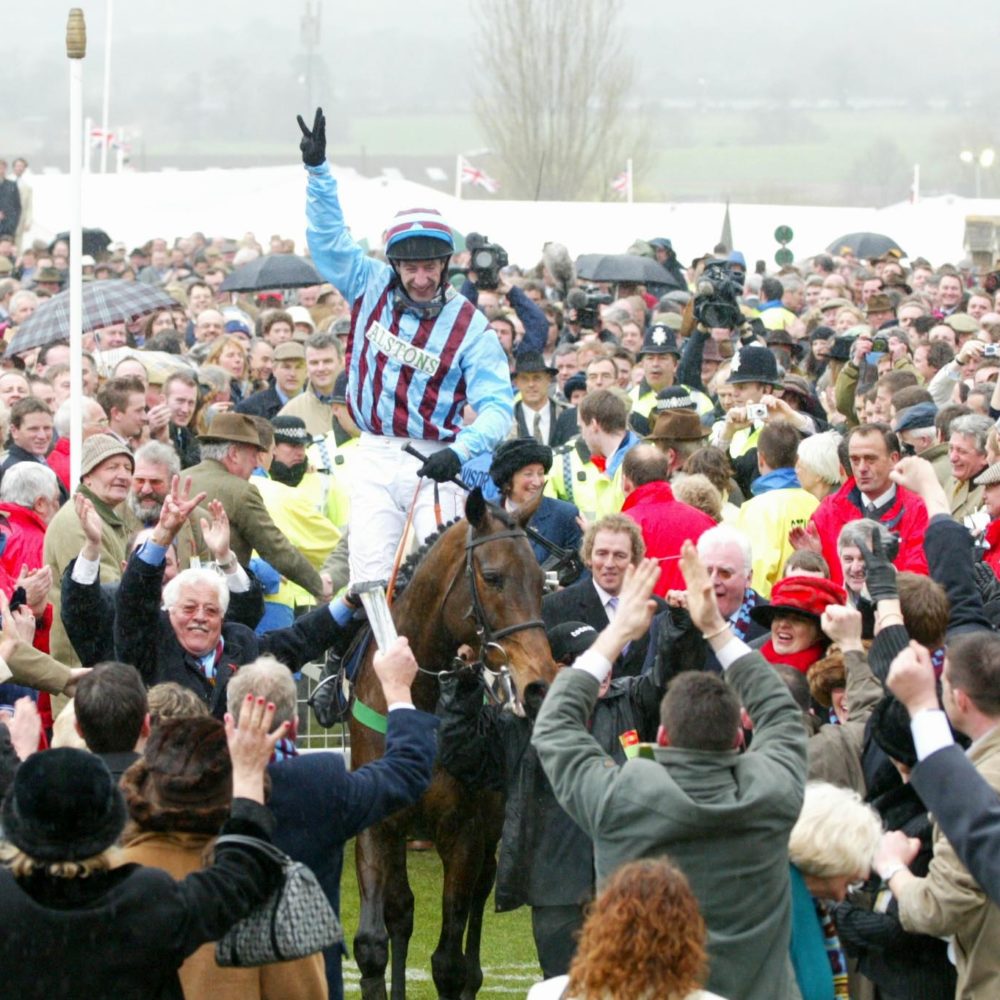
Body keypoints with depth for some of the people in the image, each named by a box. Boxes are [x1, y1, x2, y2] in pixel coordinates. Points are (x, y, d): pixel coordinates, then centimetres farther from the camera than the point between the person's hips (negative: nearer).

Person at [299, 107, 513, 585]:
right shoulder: (371, 286, 4)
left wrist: (460, 451, -31)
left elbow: (496, 405, -14)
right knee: (369, 579, -2)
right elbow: (329, 239, 7)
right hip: (375, 458, 3)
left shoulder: (470, 326, -8)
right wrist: (317, 170, -5)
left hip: (434, 462, -3)